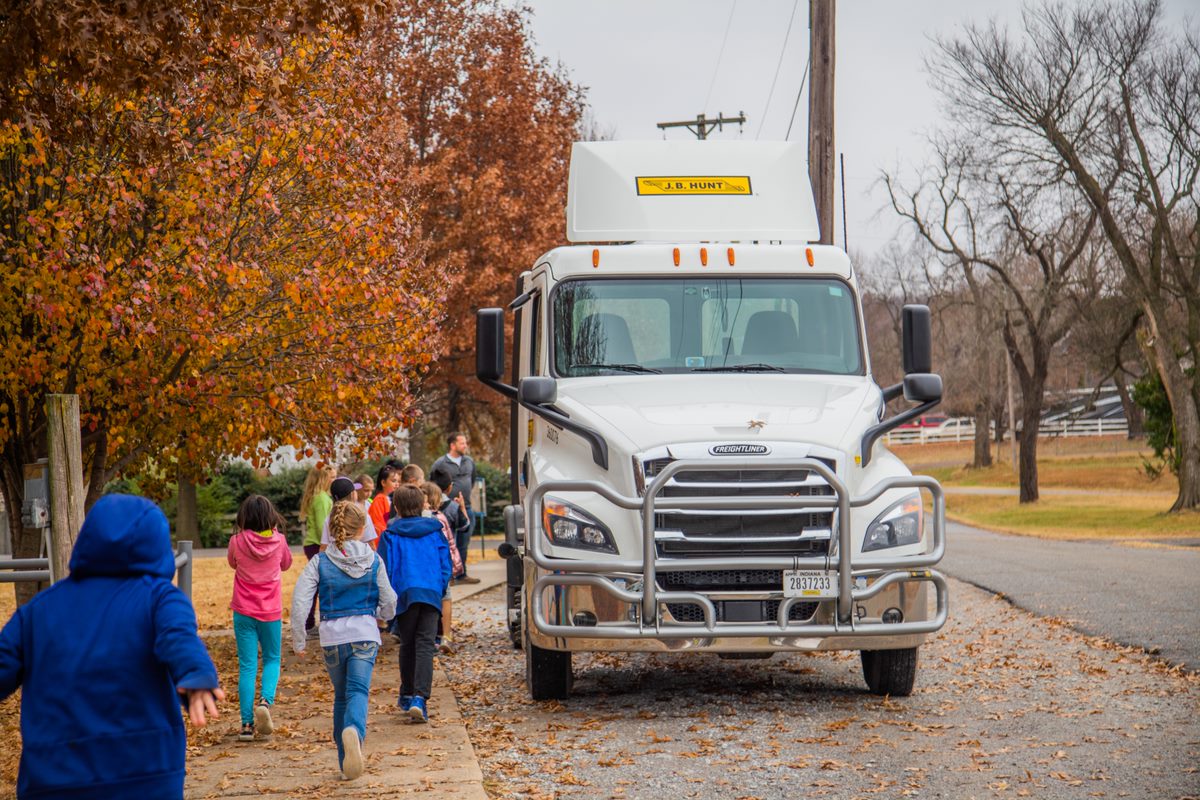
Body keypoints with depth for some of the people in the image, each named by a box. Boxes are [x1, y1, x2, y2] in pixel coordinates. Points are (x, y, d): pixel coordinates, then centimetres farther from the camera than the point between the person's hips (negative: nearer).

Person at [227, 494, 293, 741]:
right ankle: (266, 701, -10)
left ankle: (247, 723, 1)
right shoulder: (278, 541, -7)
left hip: (244, 612, -1)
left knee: (247, 666, 5)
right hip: (271, 611, 1)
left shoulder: (238, 542, -10)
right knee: (272, 659, 18)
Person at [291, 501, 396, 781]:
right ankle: (354, 731, -43)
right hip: (365, 636, -1)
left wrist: (298, 639, 0)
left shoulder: (320, 562, -2)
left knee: (341, 695, 16)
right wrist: (378, 615, 28)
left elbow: (299, 600, -10)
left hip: (332, 637, 1)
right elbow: (389, 603, 5)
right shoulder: (373, 561, 0)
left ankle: (345, 758, 19)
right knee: (358, 691, -10)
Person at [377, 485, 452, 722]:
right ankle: (420, 697, -20)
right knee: (425, 645, -4)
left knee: (407, 645, 16)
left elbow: (384, 568, 1)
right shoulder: (435, 530, 9)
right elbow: (446, 563, 10)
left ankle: (407, 695, 27)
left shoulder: (391, 534, 2)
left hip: (404, 594, -1)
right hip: (431, 594, 1)